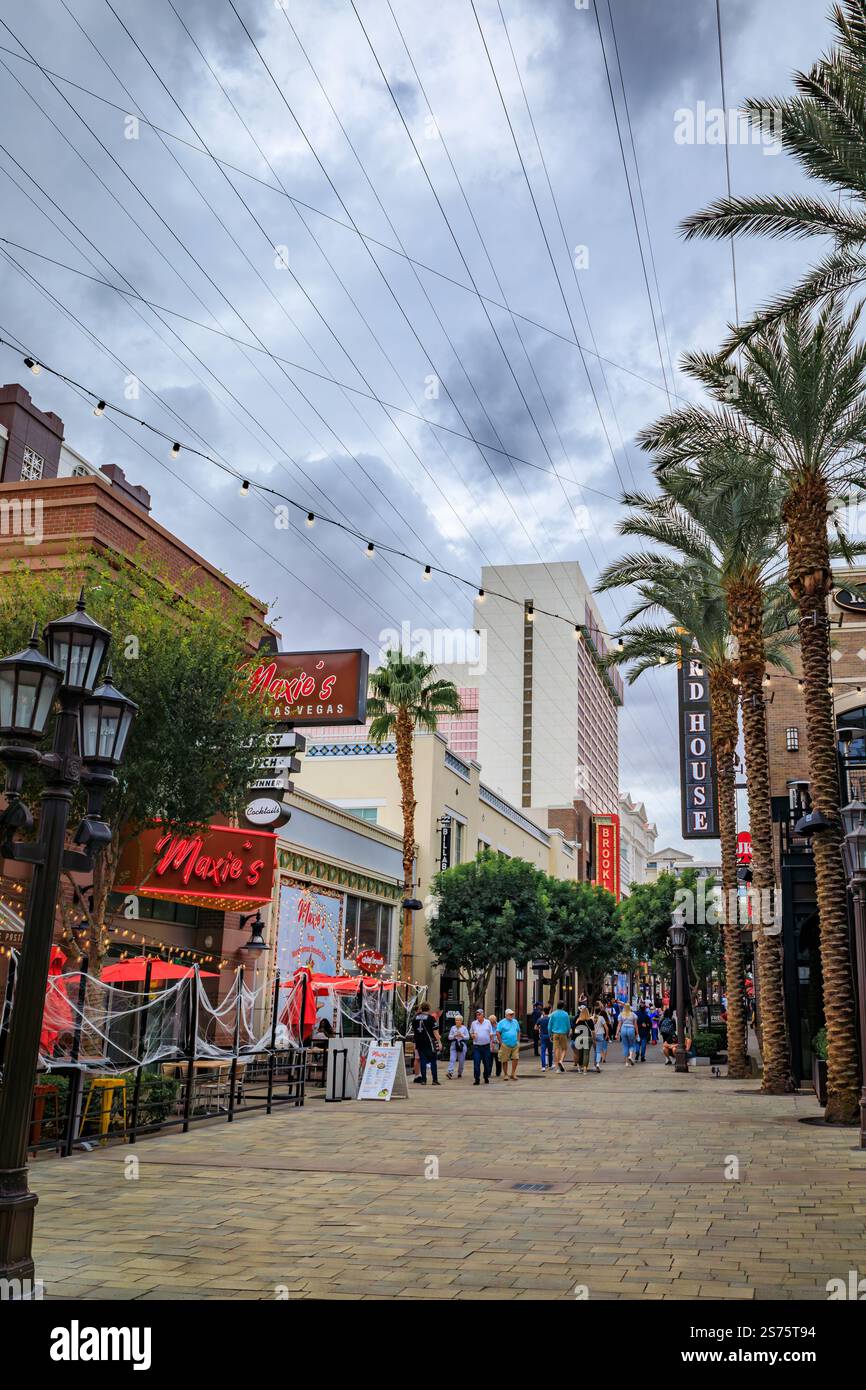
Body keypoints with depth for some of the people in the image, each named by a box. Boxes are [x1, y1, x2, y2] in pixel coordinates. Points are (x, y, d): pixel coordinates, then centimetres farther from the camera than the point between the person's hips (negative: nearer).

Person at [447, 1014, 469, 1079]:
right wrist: (454, 1036, -11)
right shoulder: (453, 1028, 10)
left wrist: (462, 1035, -14)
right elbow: (449, 1037, 8)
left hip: (462, 1045, -1)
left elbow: (467, 1037, 3)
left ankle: (459, 1073, 16)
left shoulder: (464, 1028, 6)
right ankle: (450, 1072, -24)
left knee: (461, 1061, 3)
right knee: (452, 1059, -13)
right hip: (454, 1045, 1)